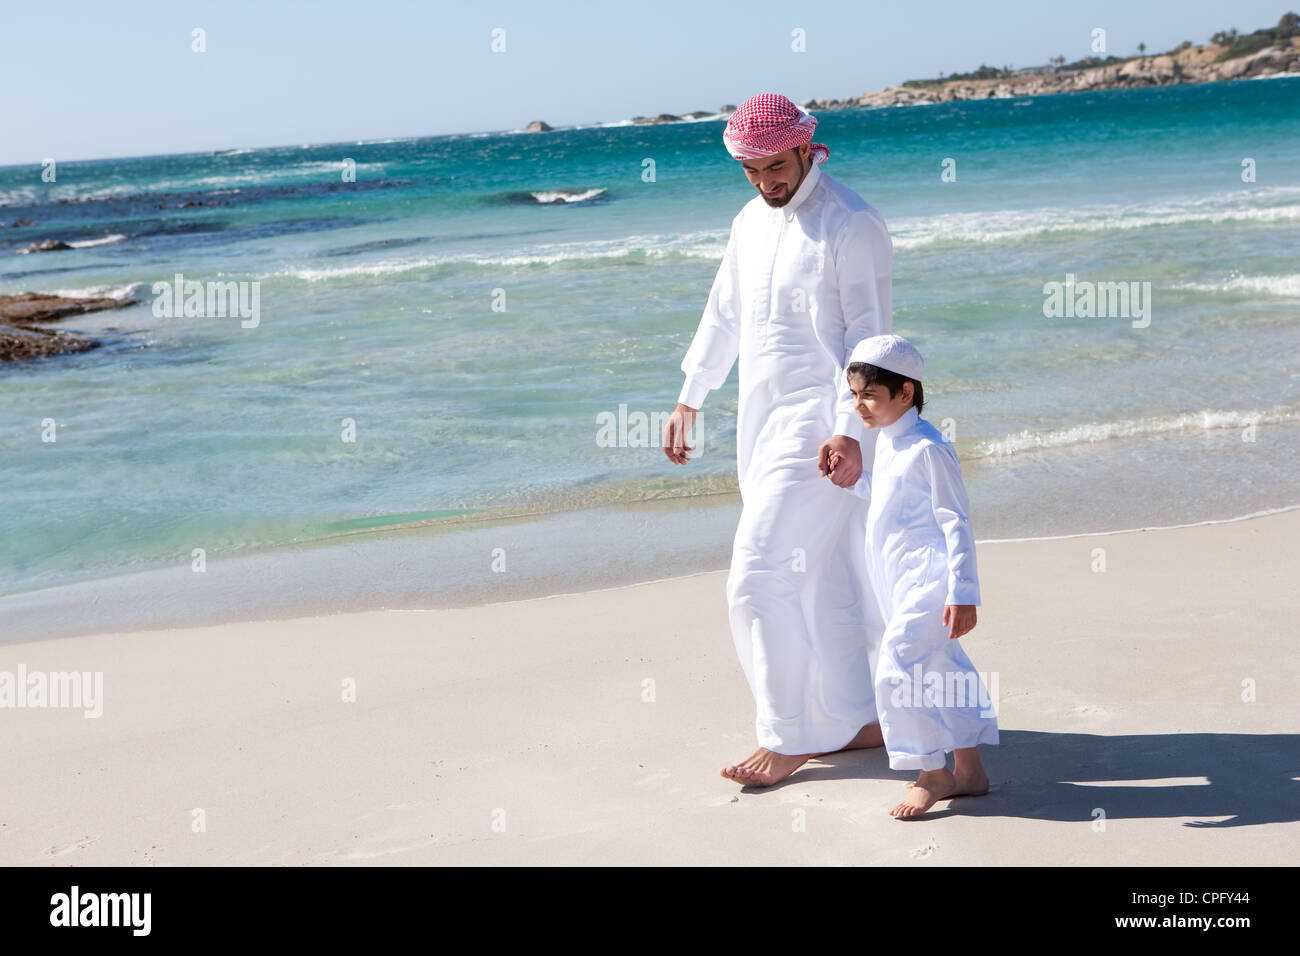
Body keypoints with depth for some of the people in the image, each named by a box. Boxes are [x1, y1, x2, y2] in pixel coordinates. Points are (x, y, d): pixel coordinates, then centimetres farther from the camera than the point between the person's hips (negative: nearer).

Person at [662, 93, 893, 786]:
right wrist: (689, 400, 25)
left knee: (759, 579, -12)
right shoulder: (751, 221, 14)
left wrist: (850, 431, -23)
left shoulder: (851, 228, -11)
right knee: (820, 580, 13)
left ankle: (788, 737, -1)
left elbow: (867, 336, -15)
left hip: (817, 426, -8)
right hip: (762, 421, 8)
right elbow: (723, 314, 23)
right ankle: (855, 721, 22)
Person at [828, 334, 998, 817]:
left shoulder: (927, 449, -17)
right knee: (943, 671, 15)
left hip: (928, 582, -10)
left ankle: (934, 773, 2)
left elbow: (956, 521, -18)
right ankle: (968, 771, 25)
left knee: (898, 671, -12)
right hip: (903, 584, 10)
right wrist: (854, 477, 12)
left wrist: (963, 594, -19)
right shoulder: (887, 441, 11)